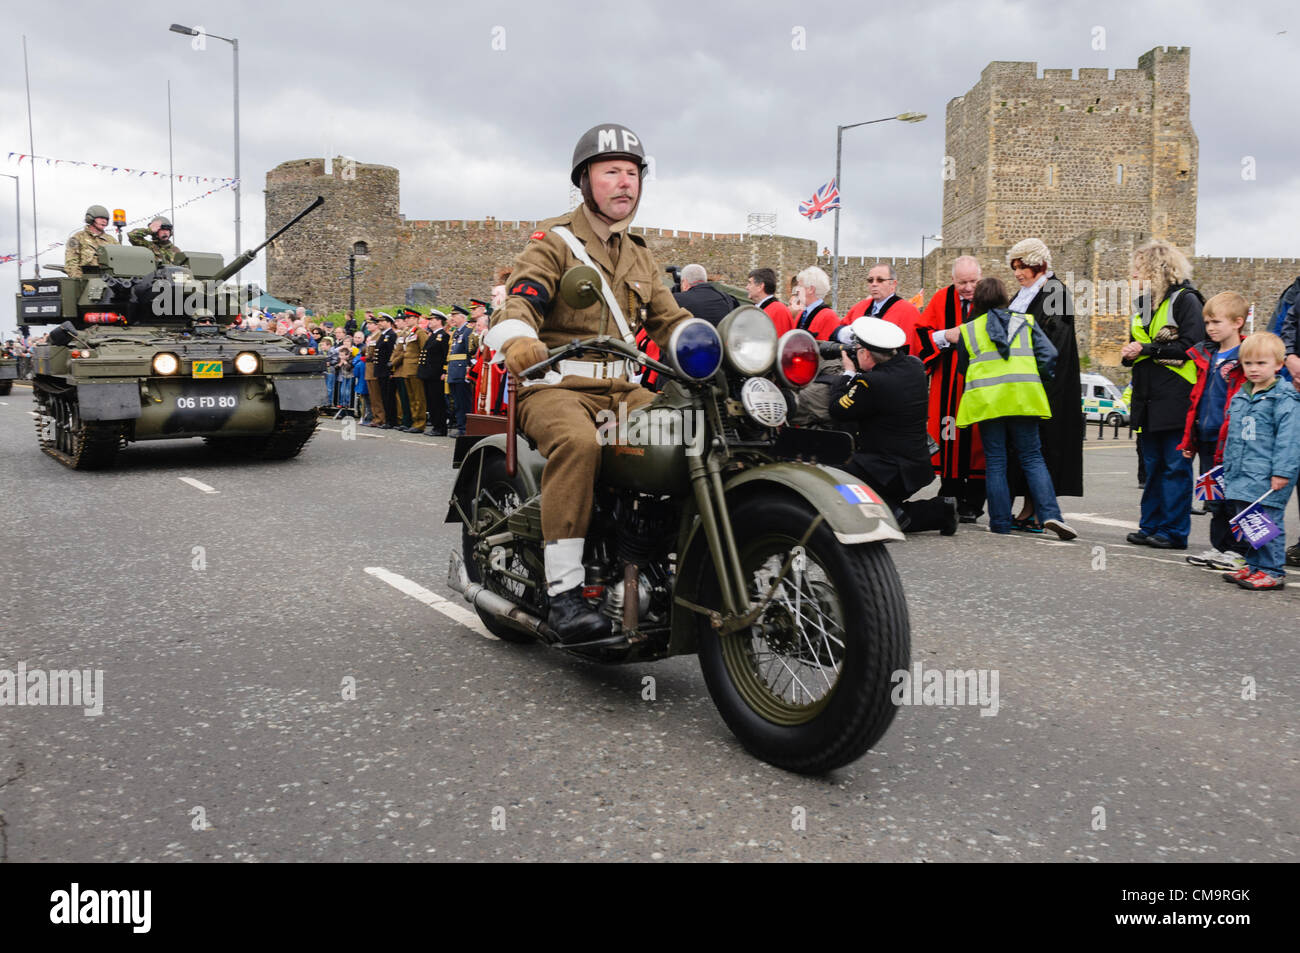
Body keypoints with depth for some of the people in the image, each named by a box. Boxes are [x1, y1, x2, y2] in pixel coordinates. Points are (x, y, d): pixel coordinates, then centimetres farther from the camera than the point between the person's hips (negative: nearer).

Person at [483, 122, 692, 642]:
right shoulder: (553, 242, 2)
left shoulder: (642, 258, 23)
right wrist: (518, 341, -38)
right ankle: (564, 590, -34)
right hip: (557, 388, -6)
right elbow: (517, 305, -13)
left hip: (624, 390, 6)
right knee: (577, 443, -37)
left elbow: (672, 320, 21)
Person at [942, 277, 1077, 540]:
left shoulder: (967, 330, 13)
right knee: (1032, 457, 6)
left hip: (986, 400, 0)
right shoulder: (1025, 322, 13)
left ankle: (1000, 522, 3)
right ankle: (1050, 513, -9)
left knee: (995, 462, 4)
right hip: (1023, 397, 1)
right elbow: (1049, 355, 4)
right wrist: (1034, 378, 17)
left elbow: (962, 368, 20)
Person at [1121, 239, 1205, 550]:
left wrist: (1146, 349, -14)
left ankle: (1174, 531, 2)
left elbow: (1191, 345, -15)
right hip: (1149, 398, 8)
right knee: (1153, 465, 11)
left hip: (1176, 398, -8)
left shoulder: (1185, 299, -6)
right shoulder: (1144, 303, 18)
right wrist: (1129, 355, 3)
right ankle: (1151, 527, 17)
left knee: (1175, 466, -3)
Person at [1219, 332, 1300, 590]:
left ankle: (1271, 571, 3)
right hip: (1240, 476, 8)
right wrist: (1228, 468, 23)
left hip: (1267, 478, -8)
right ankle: (1255, 565, 24)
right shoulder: (1240, 397, 14)